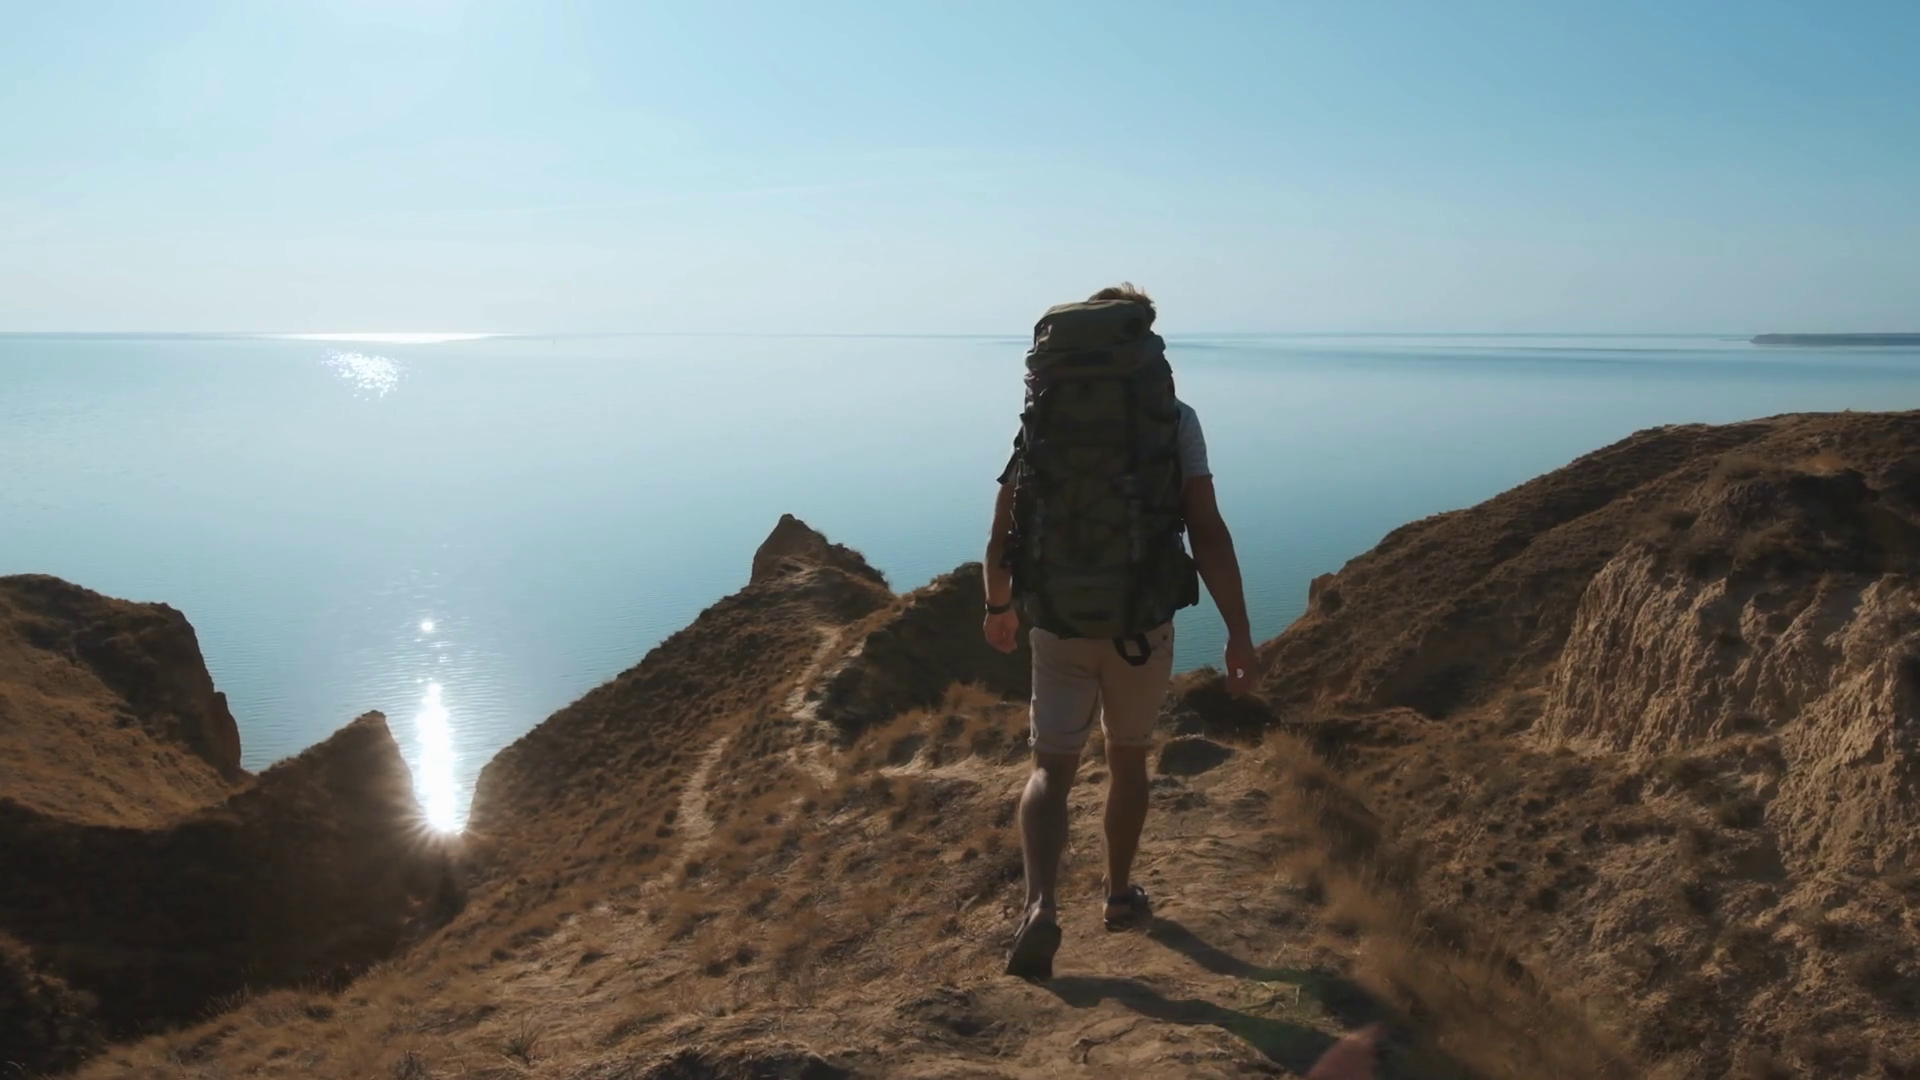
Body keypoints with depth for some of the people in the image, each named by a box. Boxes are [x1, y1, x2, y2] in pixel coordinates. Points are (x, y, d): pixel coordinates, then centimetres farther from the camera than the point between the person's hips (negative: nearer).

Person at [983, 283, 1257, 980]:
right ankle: (1120, 895, 35)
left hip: (1057, 624, 1)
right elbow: (1208, 534, -12)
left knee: (1051, 770, 8)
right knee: (1127, 759, 21)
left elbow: (1000, 537, 5)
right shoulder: (1173, 420, -4)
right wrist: (1239, 633, -7)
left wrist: (998, 609, 21)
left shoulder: (1040, 419, 2)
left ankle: (1040, 907, -13)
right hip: (1143, 625, 0)